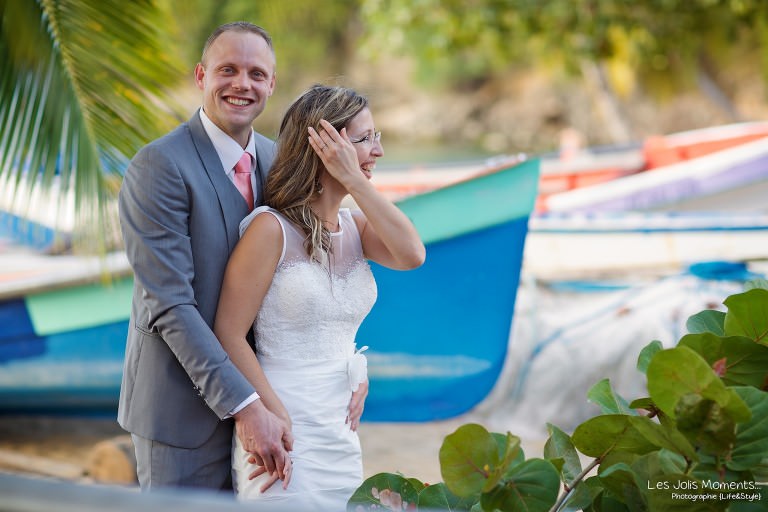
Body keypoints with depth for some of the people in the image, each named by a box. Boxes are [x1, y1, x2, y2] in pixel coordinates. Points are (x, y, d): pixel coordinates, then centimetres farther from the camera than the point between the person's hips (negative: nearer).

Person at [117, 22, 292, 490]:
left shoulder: (275, 160, 6)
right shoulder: (159, 166, -15)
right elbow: (169, 306, -21)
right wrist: (243, 405, -24)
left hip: (260, 397, 6)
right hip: (184, 412, -6)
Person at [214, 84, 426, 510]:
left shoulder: (356, 227, 8)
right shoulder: (271, 228, -11)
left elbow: (411, 255, -13)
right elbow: (229, 335, -13)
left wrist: (354, 179, -13)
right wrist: (275, 418, -19)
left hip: (342, 436, 7)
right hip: (286, 433, -7)